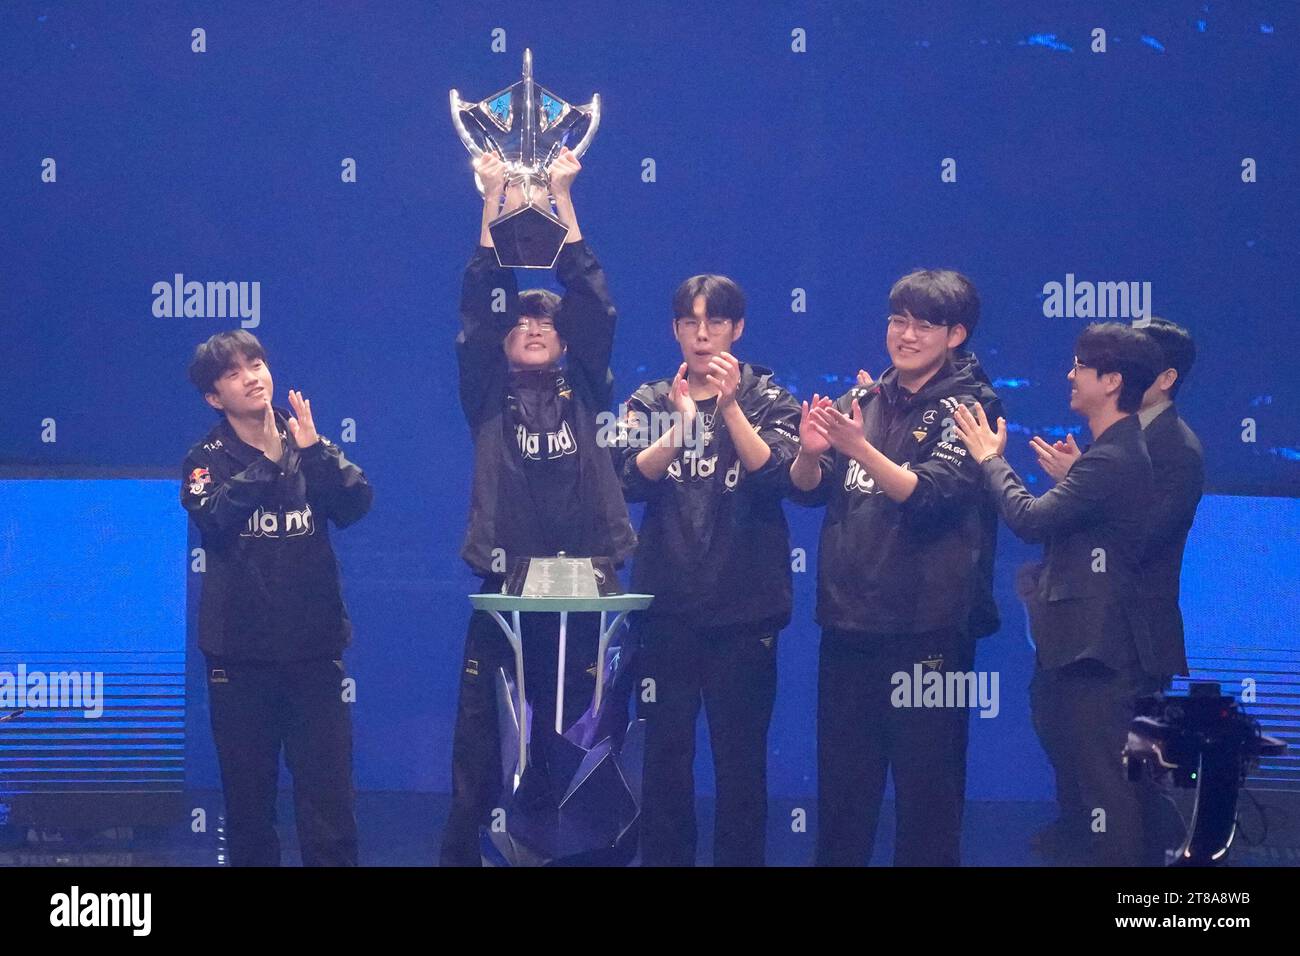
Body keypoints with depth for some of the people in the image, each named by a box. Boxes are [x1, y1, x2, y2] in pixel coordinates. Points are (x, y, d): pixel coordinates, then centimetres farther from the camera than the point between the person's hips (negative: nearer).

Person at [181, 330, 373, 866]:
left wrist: (312, 450, -19)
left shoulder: (309, 449, 8)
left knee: (329, 792, -3)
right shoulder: (207, 459, 3)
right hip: (239, 650, -1)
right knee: (248, 794, 5)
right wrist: (267, 461, -20)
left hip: (313, 644, 1)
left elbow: (355, 505, -9)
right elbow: (214, 519, -18)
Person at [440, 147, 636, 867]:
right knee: (480, 733, -1)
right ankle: (460, 851, 5)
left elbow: (592, 301, 4)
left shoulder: (583, 392, 11)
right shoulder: (488, 398, 9)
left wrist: (562, 198, 2)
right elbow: (478, 307, 1)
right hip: (504, 585, -1)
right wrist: (494, 201, -3)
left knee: (579, 734, 3)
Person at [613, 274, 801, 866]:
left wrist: (730, 406, -22)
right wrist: (682, 420, -22)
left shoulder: (767, 399, 5)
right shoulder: (648, 404, 9)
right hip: (667, 603, 1)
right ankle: (664, 858, 9)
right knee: (664, 755, 2)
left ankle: (740, 858, 8)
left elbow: (774, 476, -11)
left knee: (741, 756, 1)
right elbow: (633, 480, -7)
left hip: (744, 606, -1)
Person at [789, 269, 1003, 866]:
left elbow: (929, 494, -17)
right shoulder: (863, 401, 13)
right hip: (849, 616, 5)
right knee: (842, 780, 9)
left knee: (927, 787, -1)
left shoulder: (967, 407, -3)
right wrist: (811, 452, -15)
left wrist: (859, 448, -31)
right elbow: (808, 489, 8)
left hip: (927, 626, -5)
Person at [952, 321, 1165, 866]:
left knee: (1101, 788, -8)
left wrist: (991, 458, -8)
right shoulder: (1118, 452, 14)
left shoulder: (1111, 461, -20)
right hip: (1087, 642, 11)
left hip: (1096, 652, -11)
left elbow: (1030, 519, -20)